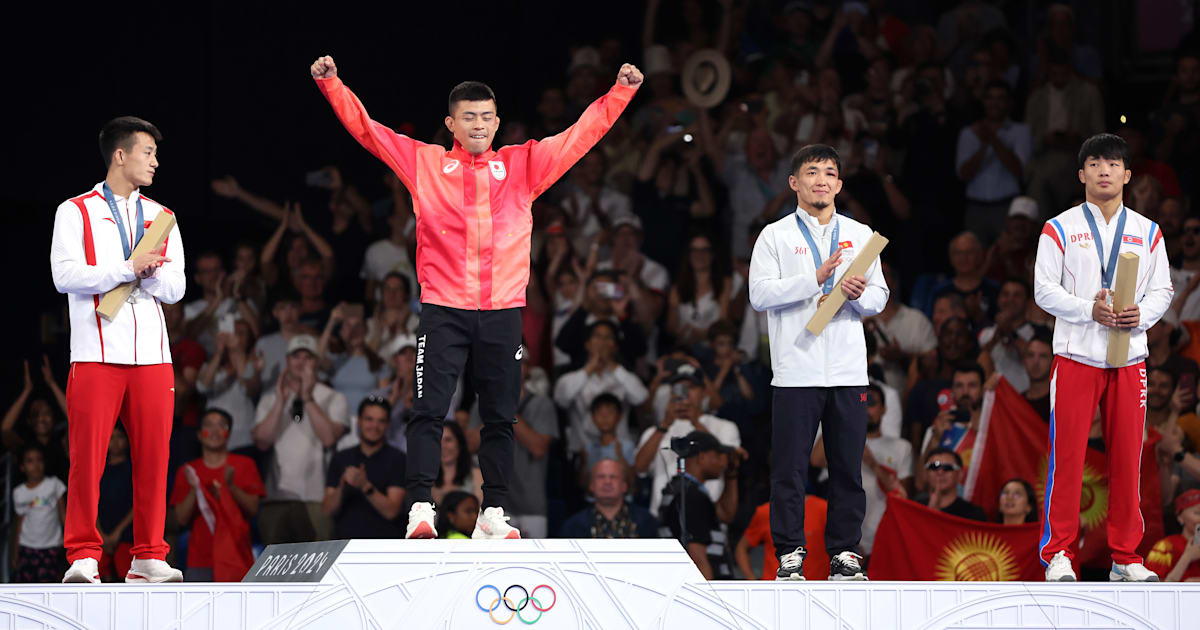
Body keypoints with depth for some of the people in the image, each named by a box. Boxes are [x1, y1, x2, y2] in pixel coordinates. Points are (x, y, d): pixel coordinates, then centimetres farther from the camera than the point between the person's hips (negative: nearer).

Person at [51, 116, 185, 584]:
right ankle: (83, 556, -3)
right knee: (87, 457, -7)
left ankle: (148, 558, 5)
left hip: (152, 356, 4)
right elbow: (65, 275, -9)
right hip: (96, 353, -4)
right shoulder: (76, 212, 5)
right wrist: (128, 268, -11)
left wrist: (151, 273, -11)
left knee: (153, 457, 0)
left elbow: (175, 289, 10)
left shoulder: (160, 218, 18)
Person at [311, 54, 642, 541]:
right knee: (428, 411, -8)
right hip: (443, 310, -2)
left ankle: (493, 514, 11)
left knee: (501, 418, 6)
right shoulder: (424, 163, 8)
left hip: (503, 312, 2)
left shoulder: (522, 166, 11)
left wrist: (621, 92, 3)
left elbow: (580, 135, 11)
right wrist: (331, 84, -5)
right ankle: (421, 509, -10)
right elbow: (366, 129, 5)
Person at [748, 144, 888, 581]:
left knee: (848, 467, 4)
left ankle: (844, 552, 10)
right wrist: (815, 279, -15)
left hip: (848, 370, 3)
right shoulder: (775, 236, 4)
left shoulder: (860, 235, 14)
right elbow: (759, 294, -7)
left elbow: (879, 297, 12)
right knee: (790, 468, -3)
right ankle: (790, 554, 2)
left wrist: (859, 294, -11)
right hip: (796, 369, -3)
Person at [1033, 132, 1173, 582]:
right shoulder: (1060, 229, 3)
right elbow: (1044, 290, -2)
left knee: (1127, 457, 2)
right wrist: (1089, 310, -16)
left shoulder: (1147, 232, 11)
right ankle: (1058, 553, 0)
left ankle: (1126, 557, 9)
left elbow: (1162, 289, 10)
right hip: (1076, 356, -3)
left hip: (1130, 357, 3)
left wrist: (1141, 314, -11)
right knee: (1067, 454, -6)